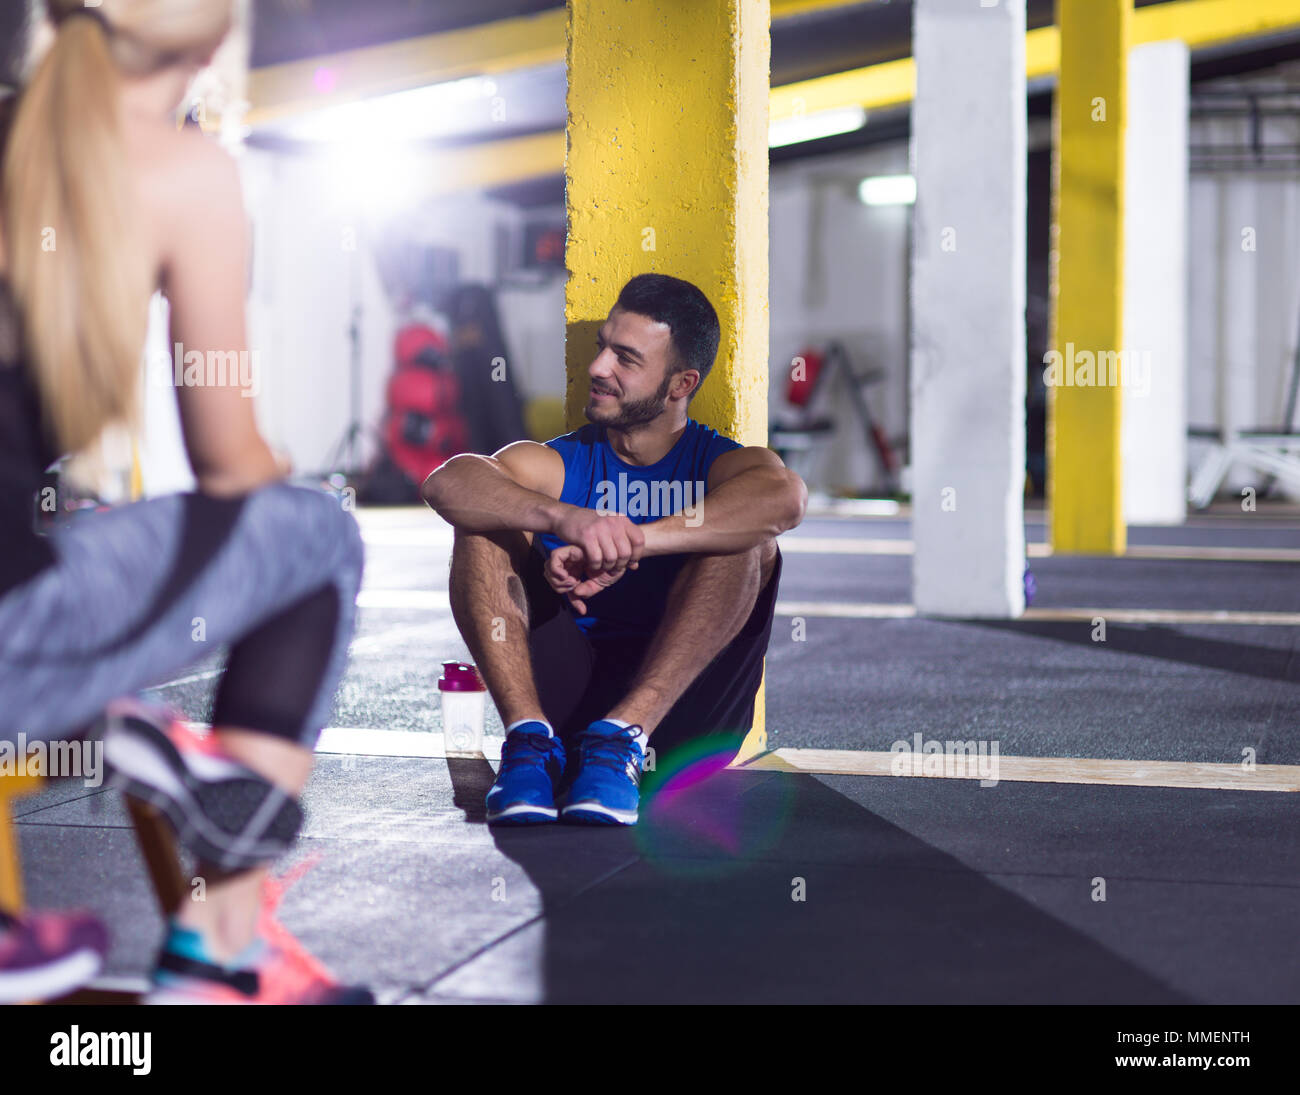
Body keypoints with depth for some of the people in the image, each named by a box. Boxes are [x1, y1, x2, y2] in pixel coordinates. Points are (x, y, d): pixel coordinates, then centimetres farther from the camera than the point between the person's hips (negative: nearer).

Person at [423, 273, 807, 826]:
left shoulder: (719, 464, 5)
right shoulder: (556, 464, 9)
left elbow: (785, 496, -23)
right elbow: (446, 483, -14)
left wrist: (626, 542, -31)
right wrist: (564, 519, -33)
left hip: (680, 710, -1)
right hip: (568, 693, 1)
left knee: (747, 538, -21)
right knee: (485, 522, -10)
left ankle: (622, 736, -36)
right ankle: (528, 734, -29)